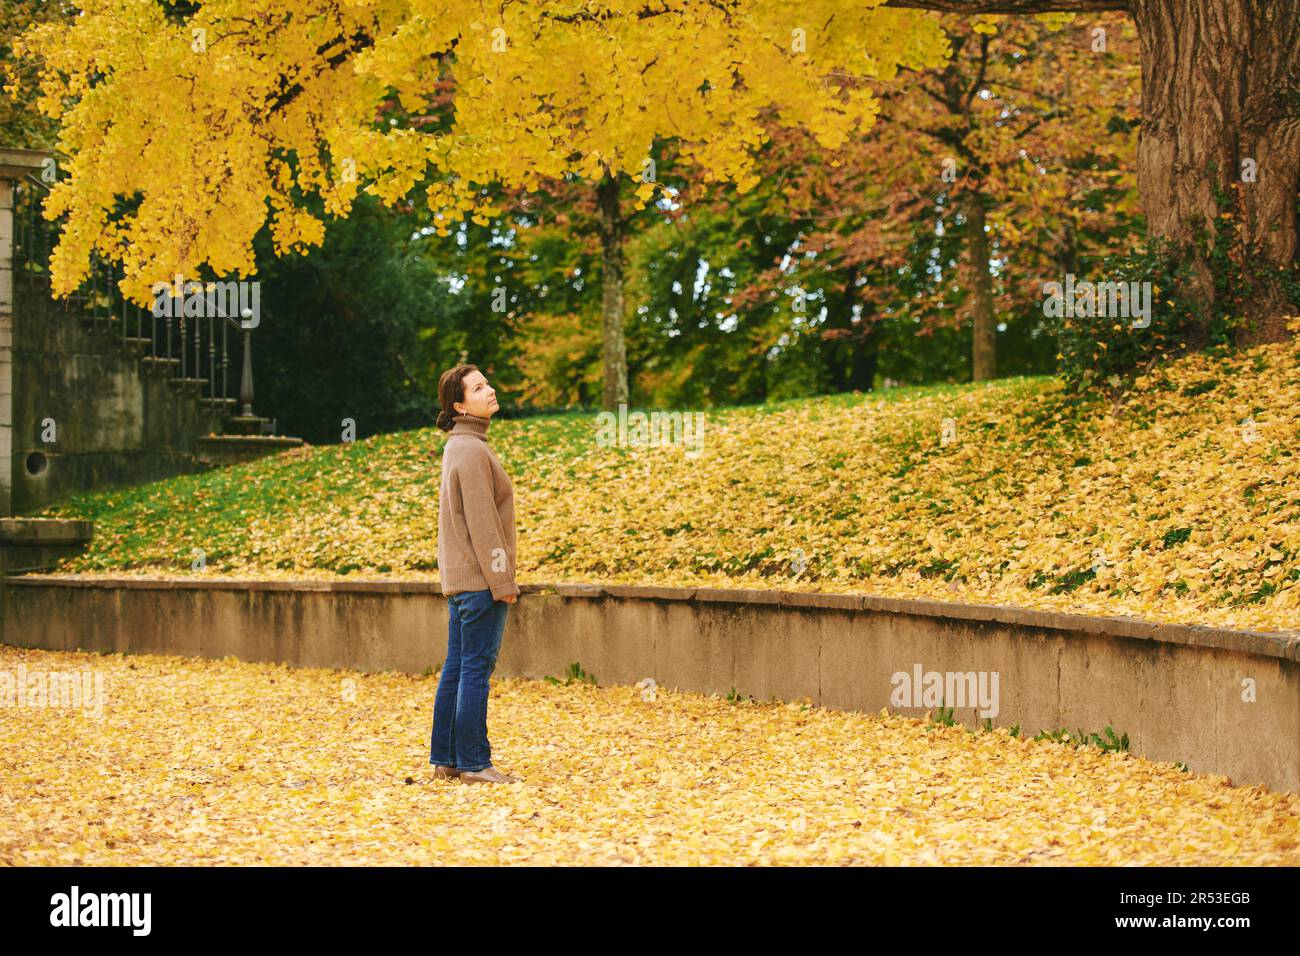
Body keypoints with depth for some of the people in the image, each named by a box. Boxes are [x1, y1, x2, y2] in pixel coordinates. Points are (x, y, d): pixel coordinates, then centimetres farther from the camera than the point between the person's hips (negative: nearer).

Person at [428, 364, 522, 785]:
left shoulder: (458, 446, 15)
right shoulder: (473, 451, -15)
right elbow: (482, 522, -19)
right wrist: (503, 580, -17)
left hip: (458, 577, 10)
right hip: (479, 578, -10)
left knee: (456, 668, 11)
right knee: (476, 669, -6)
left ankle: (445, 758, 15)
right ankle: (473, 762, -3)